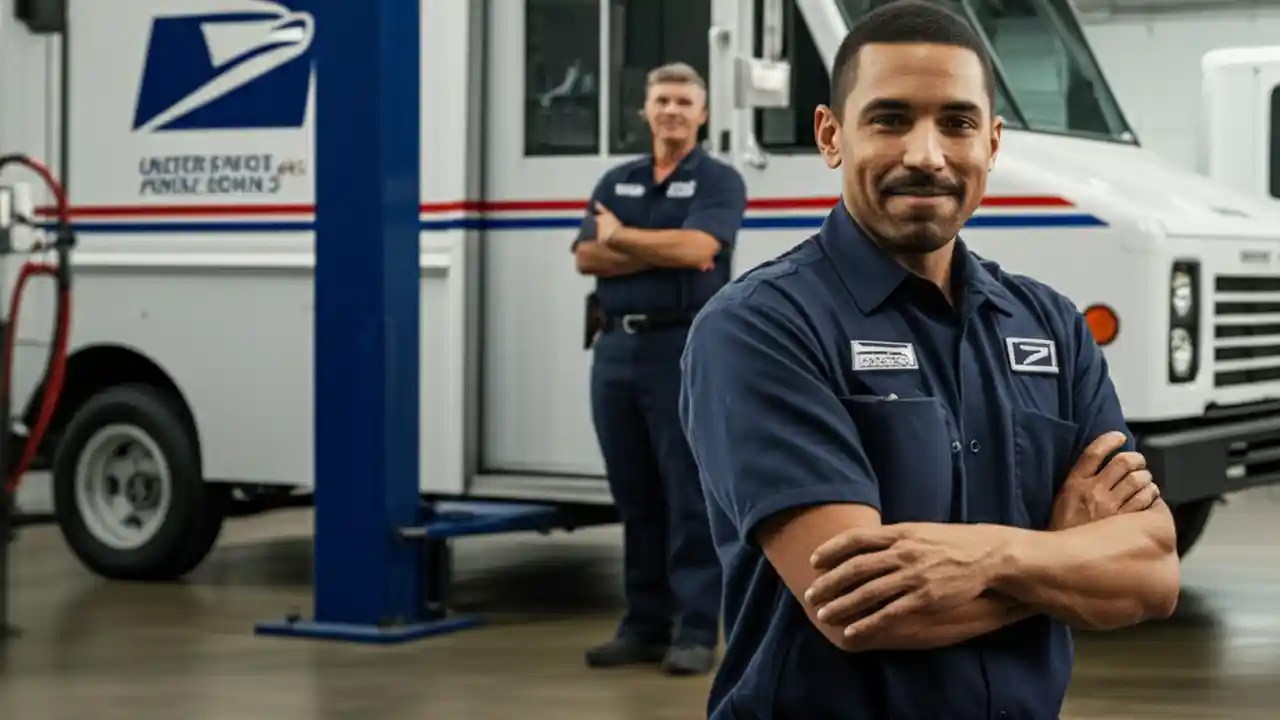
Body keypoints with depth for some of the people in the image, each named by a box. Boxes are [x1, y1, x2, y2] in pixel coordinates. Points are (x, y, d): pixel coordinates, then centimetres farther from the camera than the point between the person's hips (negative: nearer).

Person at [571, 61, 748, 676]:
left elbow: (696, 247, -17)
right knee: (634, 494, 9)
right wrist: (662, 252, -10)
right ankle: (644, 625, 16)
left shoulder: (718, 182, 1)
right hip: (616, 347, 6)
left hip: (683, 348, -5)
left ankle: (696, 632, -2)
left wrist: (620, 237, -6)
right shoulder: (616, 182, 16)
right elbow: (587, 257, 2)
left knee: (690, 496, -5)